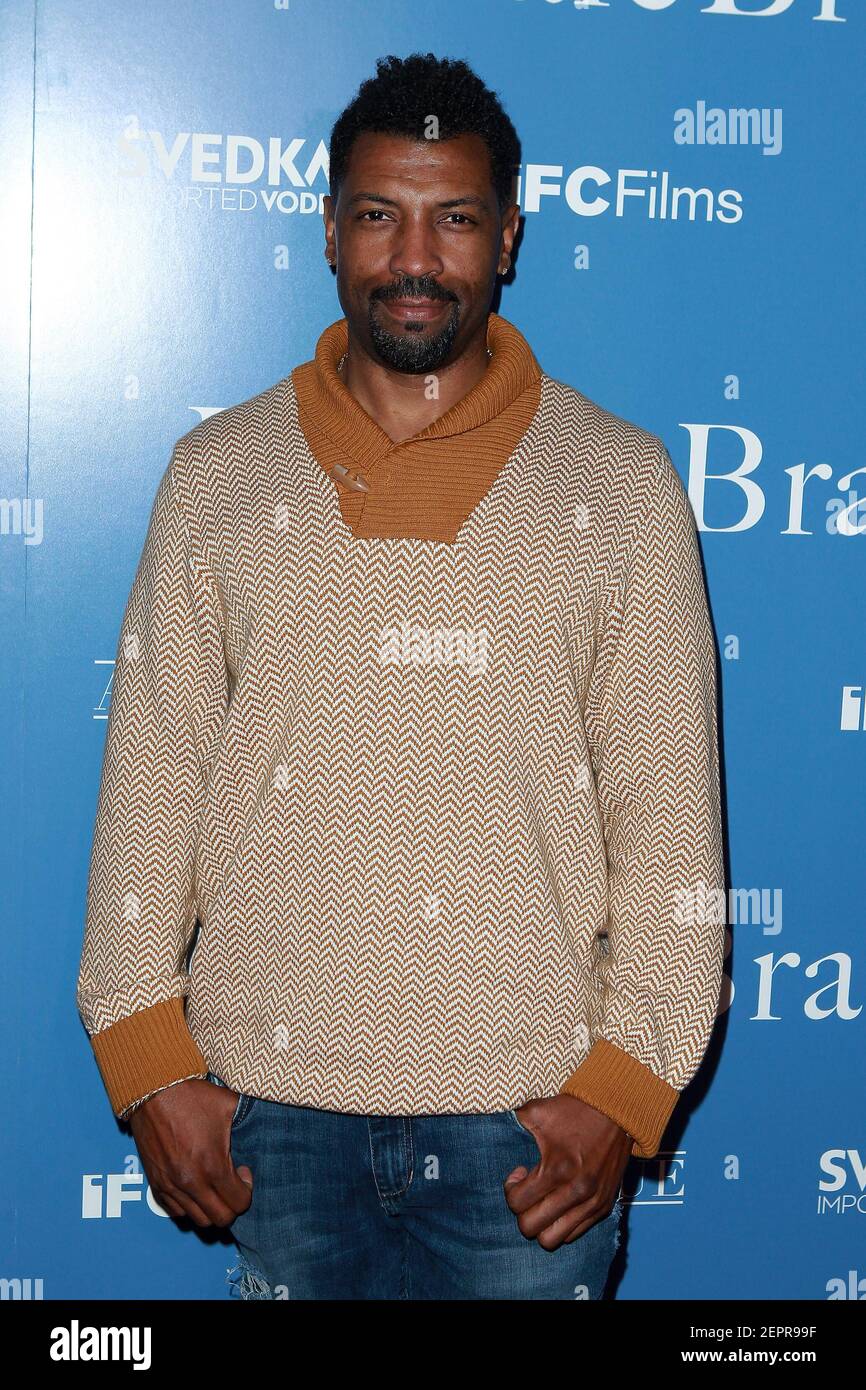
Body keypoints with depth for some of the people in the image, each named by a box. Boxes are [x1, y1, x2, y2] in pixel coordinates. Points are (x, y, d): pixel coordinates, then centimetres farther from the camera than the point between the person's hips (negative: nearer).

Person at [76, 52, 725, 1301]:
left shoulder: (622, 483, 2)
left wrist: (625, 1084, -6)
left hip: (531, 1115, -1)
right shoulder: (218, 475, 6)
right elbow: (151, 781, 5)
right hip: (274, 1105, 1)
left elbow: (669, 808, 0)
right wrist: (149, 1058, 0)